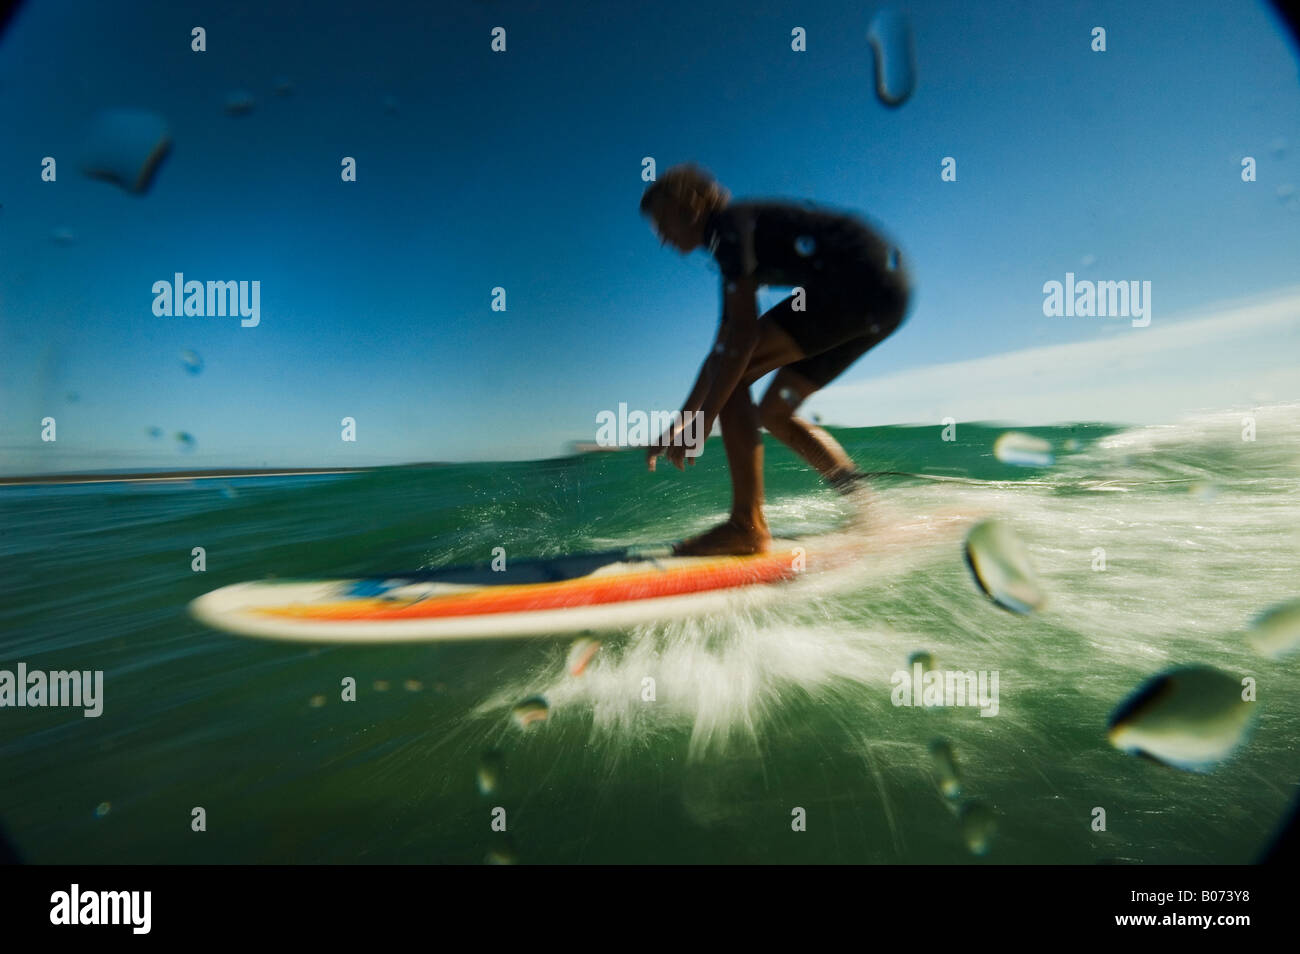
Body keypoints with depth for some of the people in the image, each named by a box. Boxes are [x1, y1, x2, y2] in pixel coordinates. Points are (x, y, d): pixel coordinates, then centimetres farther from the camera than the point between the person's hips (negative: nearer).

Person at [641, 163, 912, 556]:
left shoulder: (728, 223, -5)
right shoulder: (734, 251, 23)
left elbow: (744, 332, -17)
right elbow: (721, 350, 24)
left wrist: (702, 421, -17)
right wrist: (681, 421, 21)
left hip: (861, 276, -10)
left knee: (731, 375, -13)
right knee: (773, 411, 12)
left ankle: (747, 525, -16)